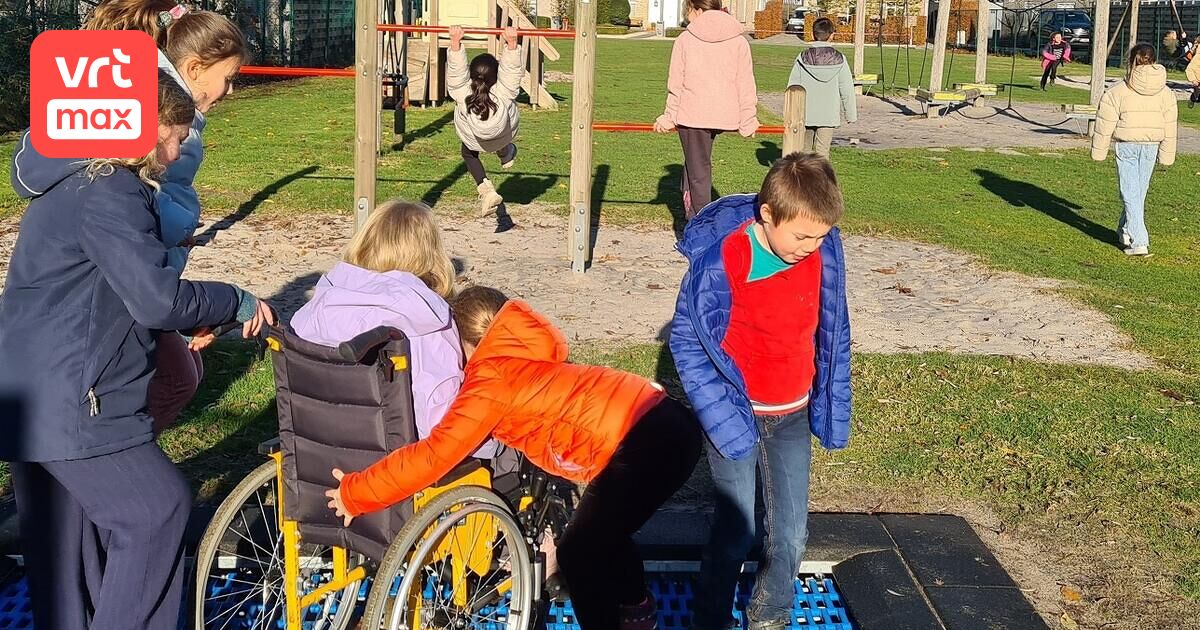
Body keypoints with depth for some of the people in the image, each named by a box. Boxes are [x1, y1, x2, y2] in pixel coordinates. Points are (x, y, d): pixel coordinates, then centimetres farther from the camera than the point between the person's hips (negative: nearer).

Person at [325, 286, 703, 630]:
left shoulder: (490, 381, -6)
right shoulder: (524, 357, 19)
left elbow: (433, 456, -11)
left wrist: (355, 493, -2)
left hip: (642, 445, -9)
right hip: (670, 422, 10)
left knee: (578, 557, 5)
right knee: (601, 534, 29)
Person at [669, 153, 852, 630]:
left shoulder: (823, 252, -8)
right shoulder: (720, 257, -21)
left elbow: (833, 333, 6)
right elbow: (687, 339, -12)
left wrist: (834, 410, 7)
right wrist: (724, 418, -16)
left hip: (793, 416, 4)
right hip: (737, 413, -4)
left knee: (791, 532, 7)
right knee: (736, 532, -1)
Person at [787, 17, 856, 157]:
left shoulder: (803, 58, -4)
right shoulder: (839, 59, -5)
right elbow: (847, 90, -2)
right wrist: (851, 114, 9)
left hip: (805, 114, 1)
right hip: (828, 115, -1)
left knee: (805, 149, 16)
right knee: (822, 151, -2)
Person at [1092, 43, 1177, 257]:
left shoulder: (1119, 91, -10)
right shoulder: (1165, 93, 2)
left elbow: (1105, 124, -7)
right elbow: (1170, 126, 7)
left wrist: (1099, 151, 3)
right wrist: (1166, 155, 15)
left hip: (1126, 145, -4)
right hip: (1151, 146, 4)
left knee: (1131, 194, -3)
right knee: (1140, 191, 18)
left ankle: (1139, 241, -11)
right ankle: (1126, 230, 33)